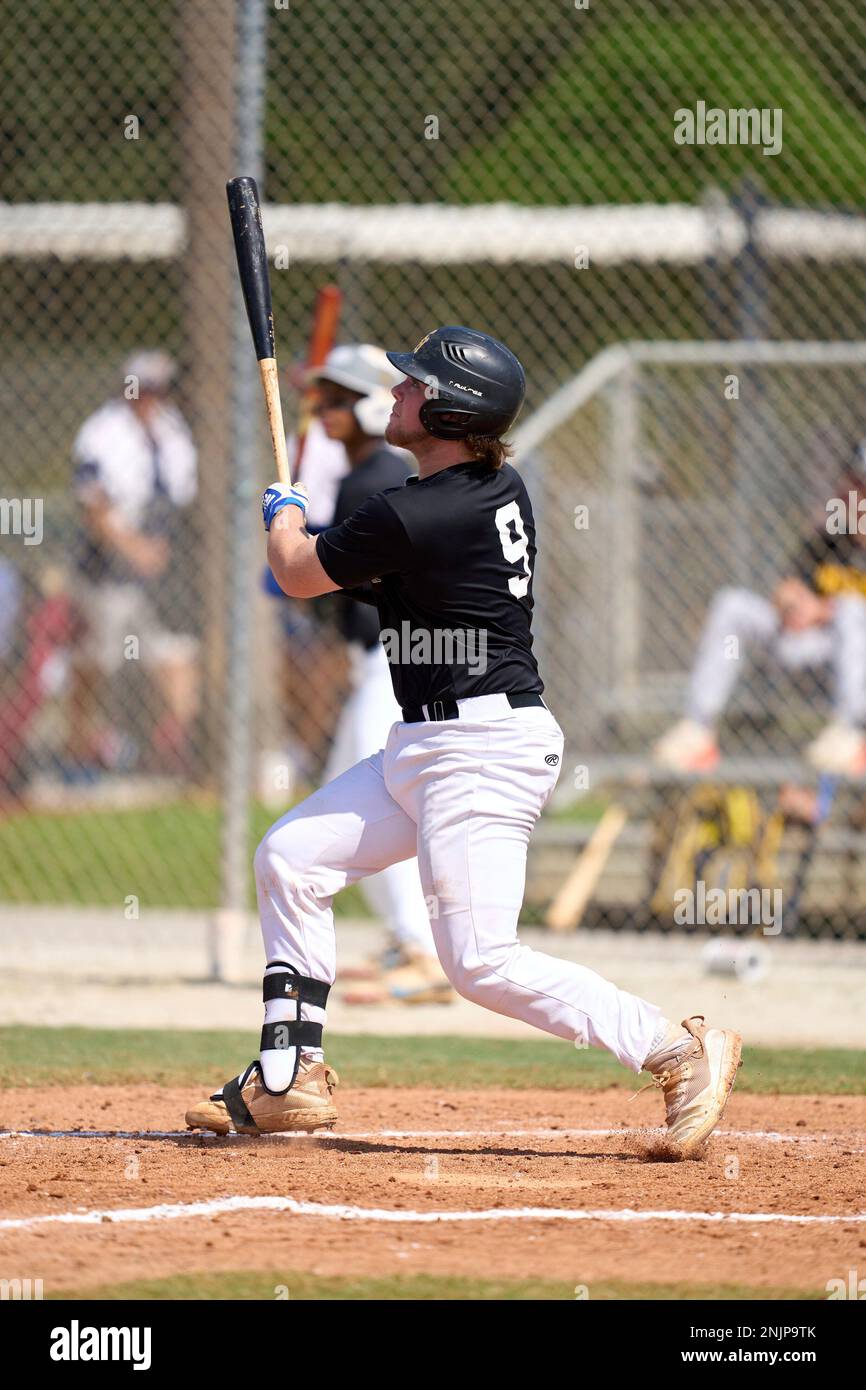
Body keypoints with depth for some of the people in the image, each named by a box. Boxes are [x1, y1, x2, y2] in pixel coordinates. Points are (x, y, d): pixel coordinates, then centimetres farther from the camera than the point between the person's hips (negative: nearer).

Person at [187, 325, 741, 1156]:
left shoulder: (413, 519, -20)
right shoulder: (500, 489, 7)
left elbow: (297, 574, -2)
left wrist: (282, 514, 19)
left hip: (483, 749, -11)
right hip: (423, 747, 11)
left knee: (481, 960, -13)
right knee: (290, 858, 13)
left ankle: (678, 1051, -10)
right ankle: (291, 1083, 16)